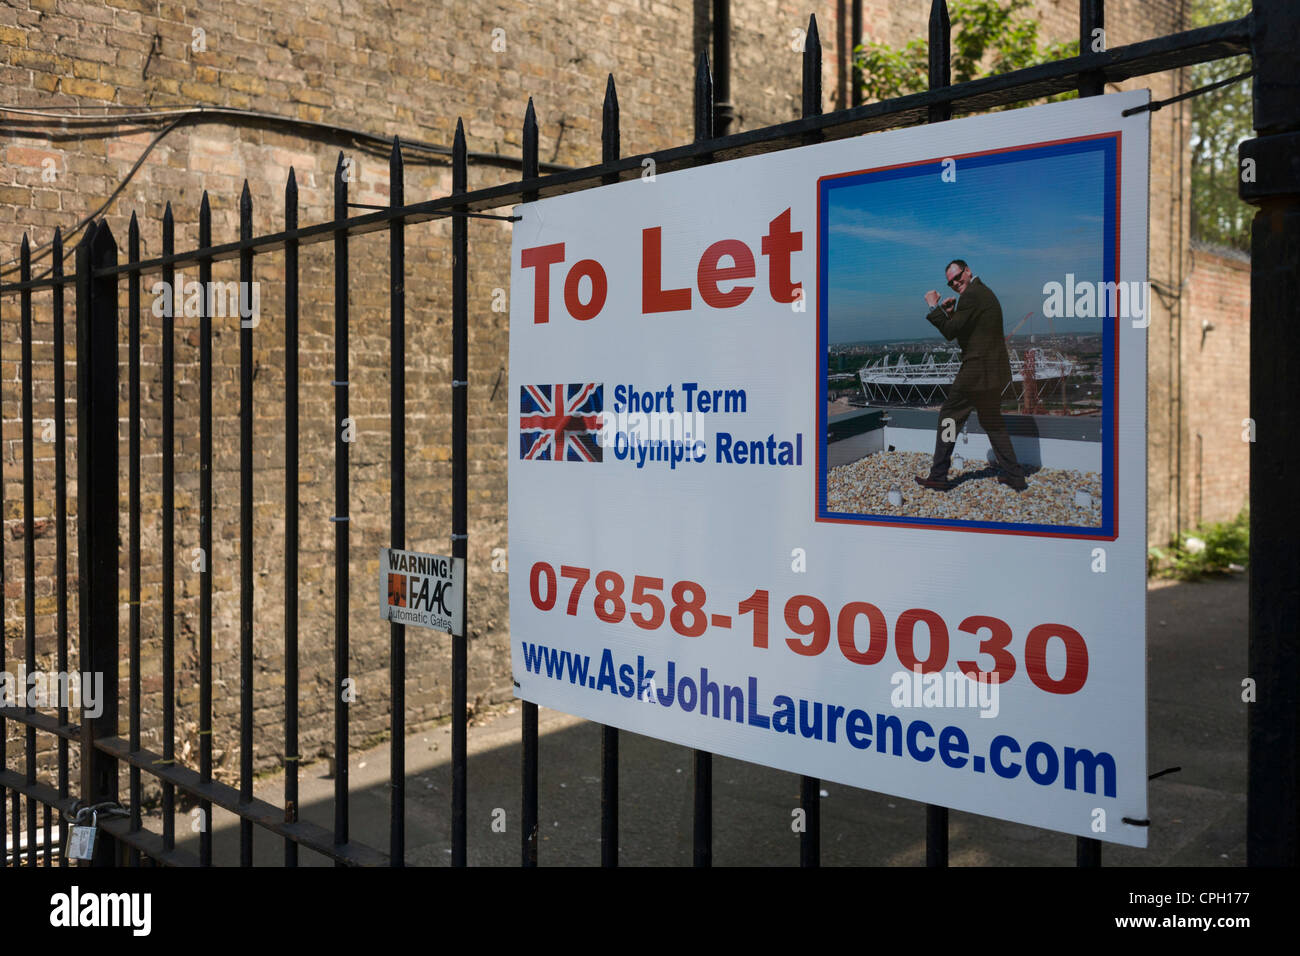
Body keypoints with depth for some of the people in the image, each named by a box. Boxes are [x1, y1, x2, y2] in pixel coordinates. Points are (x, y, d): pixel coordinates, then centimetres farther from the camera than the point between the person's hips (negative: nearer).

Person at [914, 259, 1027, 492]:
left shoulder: (971, 295, -15)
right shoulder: (985, 292, 17)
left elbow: (951, 332, -16)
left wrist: (934, 307, -8)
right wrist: (952, 313, 7)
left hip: (976, 372, -10)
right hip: (995, 371, 10)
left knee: (949, 417, 1)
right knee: (993, 422, 19)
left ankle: (938, 476, 6)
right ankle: (1014, 476, 19)